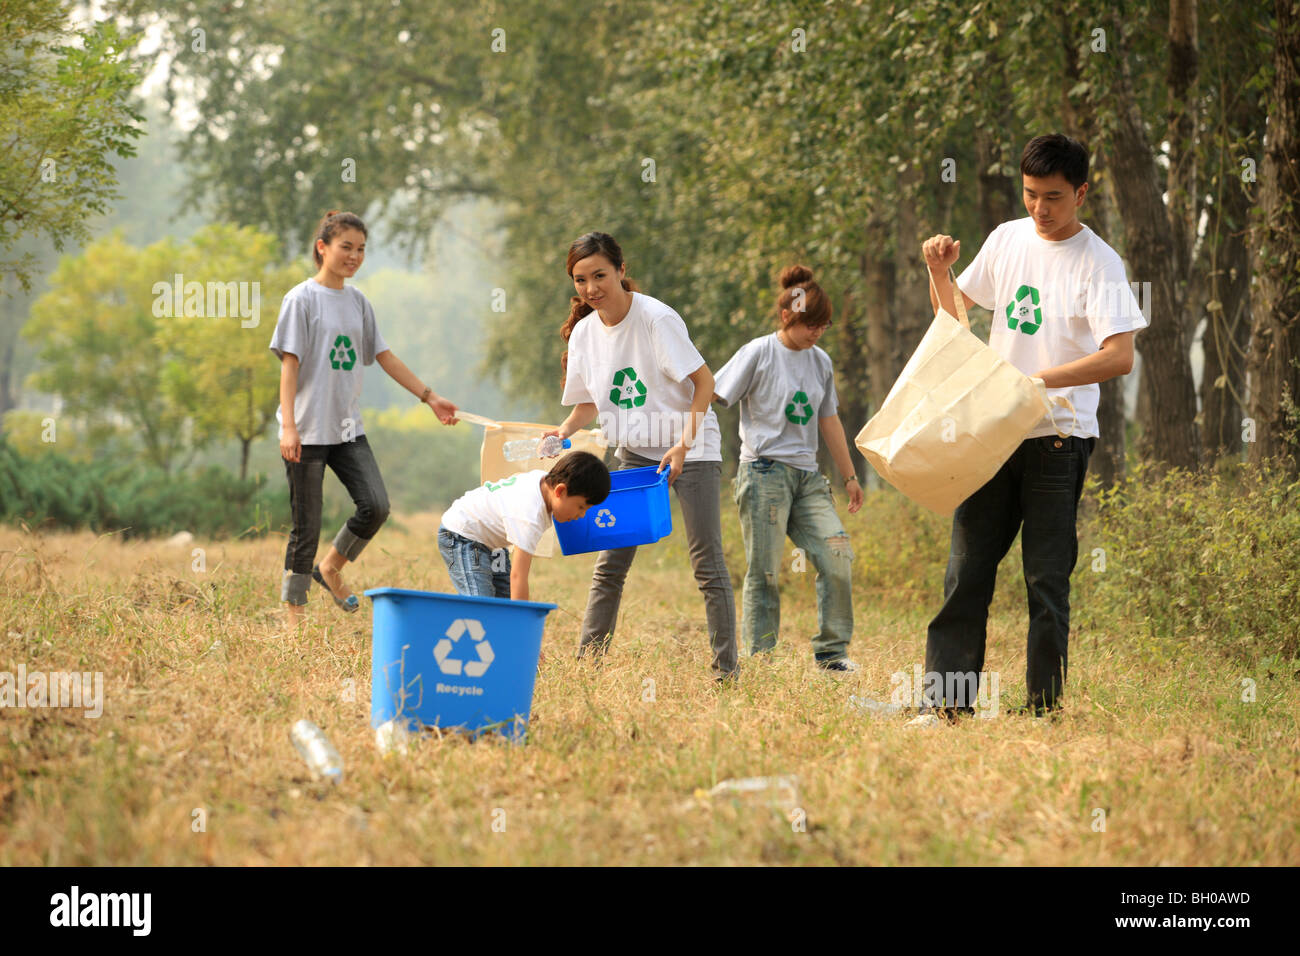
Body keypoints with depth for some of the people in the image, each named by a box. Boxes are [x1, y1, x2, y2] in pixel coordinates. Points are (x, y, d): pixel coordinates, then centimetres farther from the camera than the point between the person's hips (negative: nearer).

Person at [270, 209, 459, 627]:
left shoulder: (358, 302, 11)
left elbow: (384, 356, 17)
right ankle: (293, 613, 8)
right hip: (308, 431, -6)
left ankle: (331, 568, 14)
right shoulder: (302, 299, -7)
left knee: (375, 505, -10)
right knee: (307, 525, -3)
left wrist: (429, 396, 14)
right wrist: (288, 426, -18)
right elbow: (289, 363, -11)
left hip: (348, 428, 6)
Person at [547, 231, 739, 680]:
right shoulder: (584, 332, 0)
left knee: (707, 564, -6)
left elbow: (704, 381, -15)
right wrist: (563, 433, -8)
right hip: (635, 453, 6)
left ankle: (726, 668, -2)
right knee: (610, 563, 2)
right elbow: (588, 403, 12)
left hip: (691, 450, -6)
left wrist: (683, 445, -24)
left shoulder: (656, 318, -18)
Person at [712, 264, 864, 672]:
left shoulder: (820, 362, 14)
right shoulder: (758, 354, -3)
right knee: (765, 572, -5)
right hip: (764, 471, -5)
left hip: (806, 476, 5)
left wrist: (850, 477, 24)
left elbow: (829, 421, 22)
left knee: (836, 554, -8)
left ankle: (831, 652, 2)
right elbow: (711, 396, -5)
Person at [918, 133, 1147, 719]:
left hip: (1058, 440, -5)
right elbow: (954, 313, 23)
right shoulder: (1007, 239, 10)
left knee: (1047, 580, -3)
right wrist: (938, 271, 2)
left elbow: (1119, 358, -18)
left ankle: (1045, 709, 3)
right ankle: (946, 701, 3)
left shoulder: (1099, 264, -7)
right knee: (966, 570, 1)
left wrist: (1036, 379, -23)